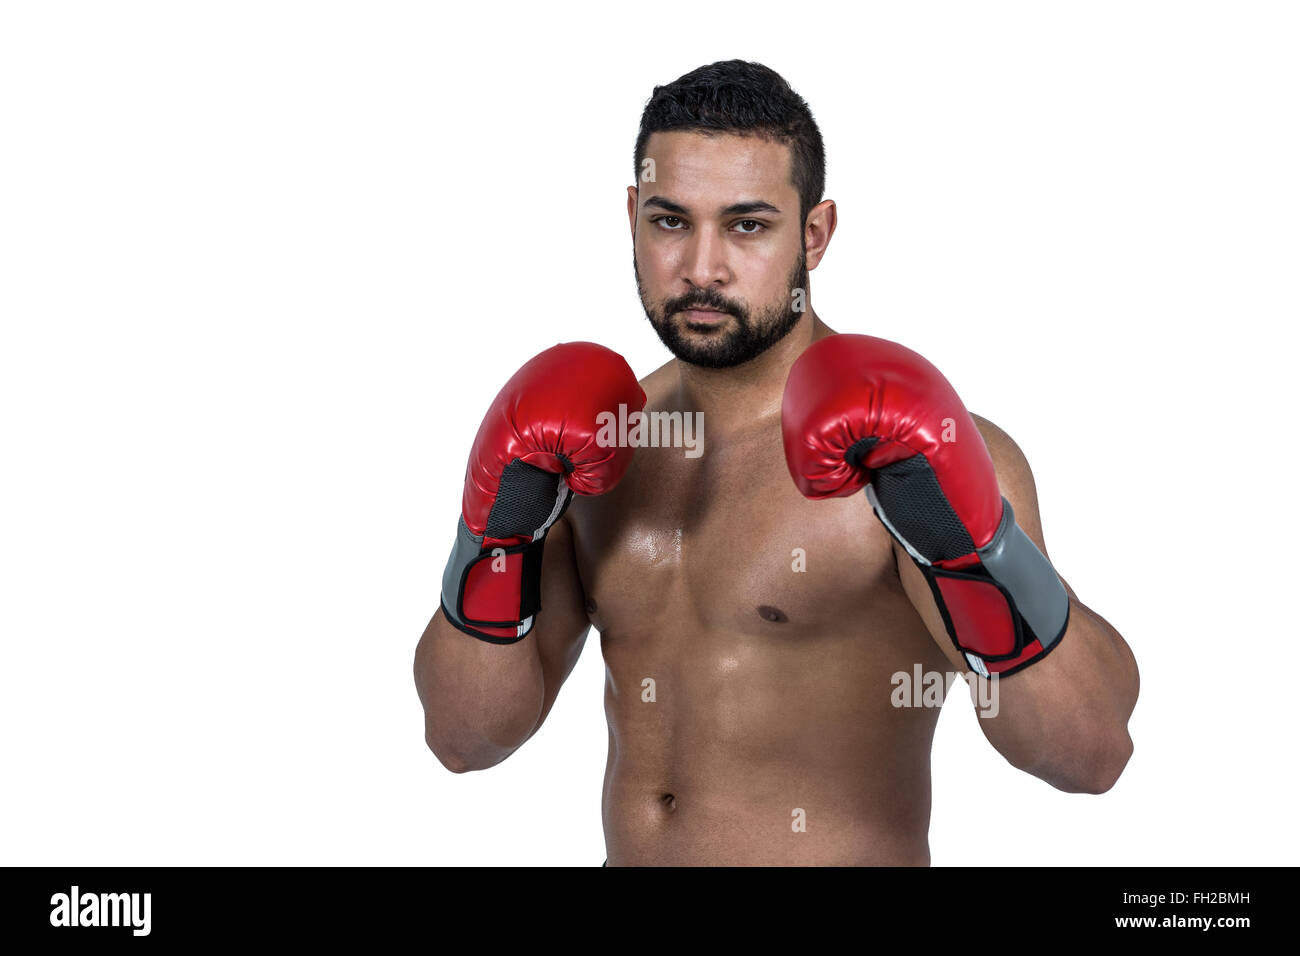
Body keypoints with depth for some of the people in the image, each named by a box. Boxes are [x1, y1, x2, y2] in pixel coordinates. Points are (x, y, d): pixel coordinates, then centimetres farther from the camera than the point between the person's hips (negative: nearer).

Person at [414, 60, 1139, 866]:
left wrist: (969, 538, -38)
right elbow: (466, 737, -2)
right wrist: (498, 533, -16)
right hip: (630, 850, 4)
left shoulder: (924, 448, -17)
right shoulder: (611, 436, 0)